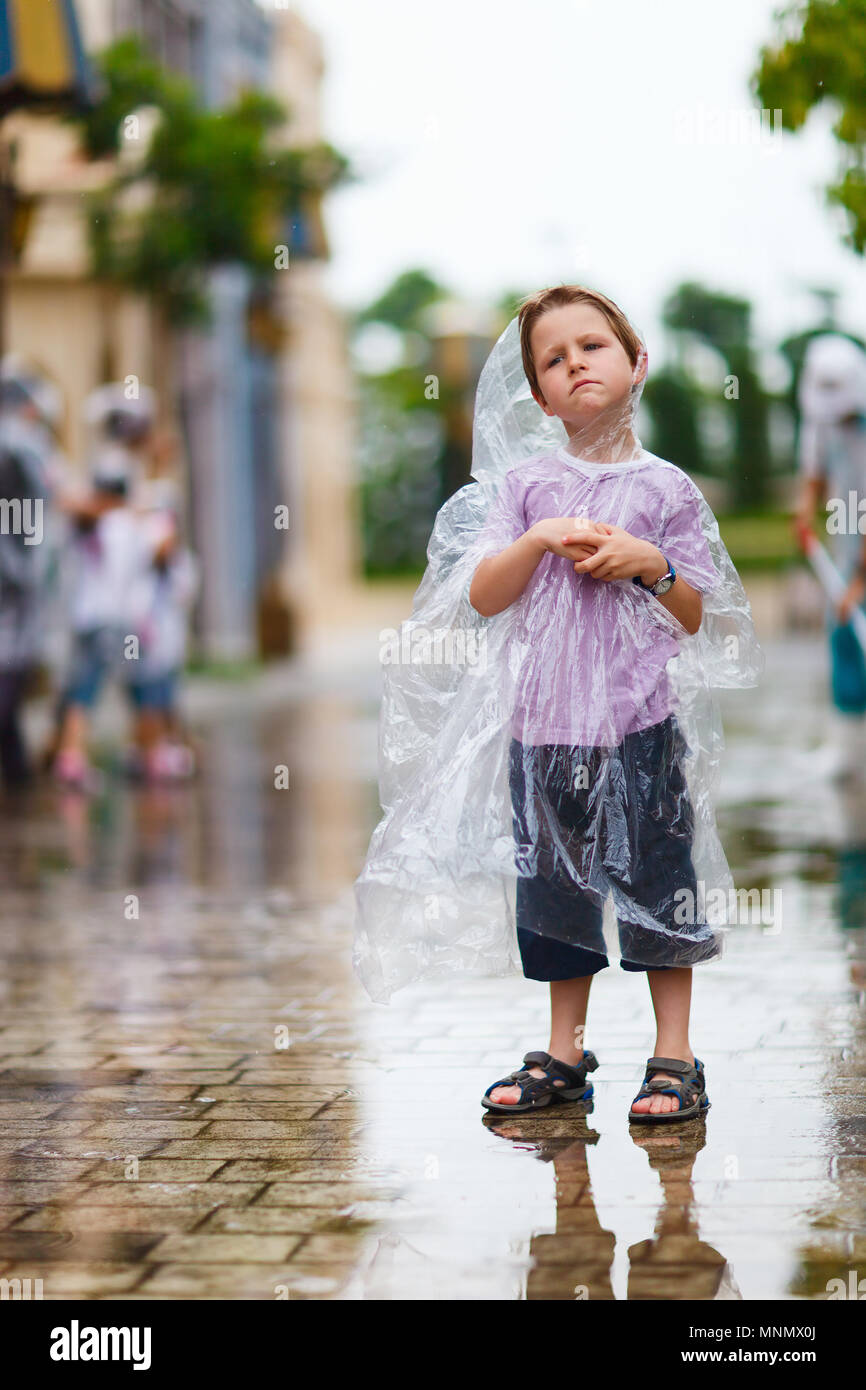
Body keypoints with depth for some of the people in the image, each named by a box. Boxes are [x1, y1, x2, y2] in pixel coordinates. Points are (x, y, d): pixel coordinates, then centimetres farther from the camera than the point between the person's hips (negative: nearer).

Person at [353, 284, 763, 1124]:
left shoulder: (666, 489, 3)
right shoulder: (523, 483, 7)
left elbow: (697, 616, 4)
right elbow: (481, 596, 0)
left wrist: (650, 563, -13)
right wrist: (540, 539, -13)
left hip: (641, 719, -2)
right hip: (542, 722, 2)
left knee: (657, 880, 1)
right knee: (553, 885, 9)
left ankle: (674, 1056, 11)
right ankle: (564, 1055, 21)